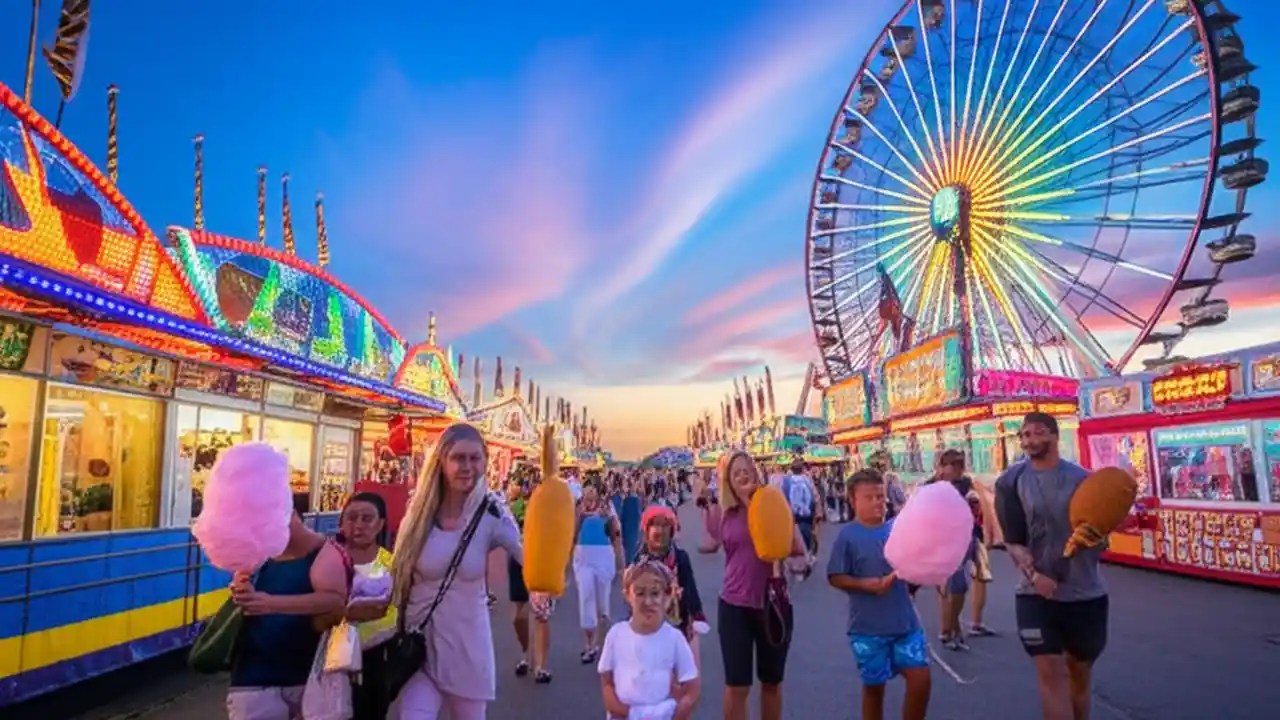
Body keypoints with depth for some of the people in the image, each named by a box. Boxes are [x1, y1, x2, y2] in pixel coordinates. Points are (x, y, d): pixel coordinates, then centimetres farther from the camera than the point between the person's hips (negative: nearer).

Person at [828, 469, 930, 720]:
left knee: (920, 679, 1)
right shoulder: (848, 535, -9)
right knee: (874, 686, 11)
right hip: (868, 628, -3)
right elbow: (835, 578, -9)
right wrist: (868, 584, -20)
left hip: (906, 622, 3)